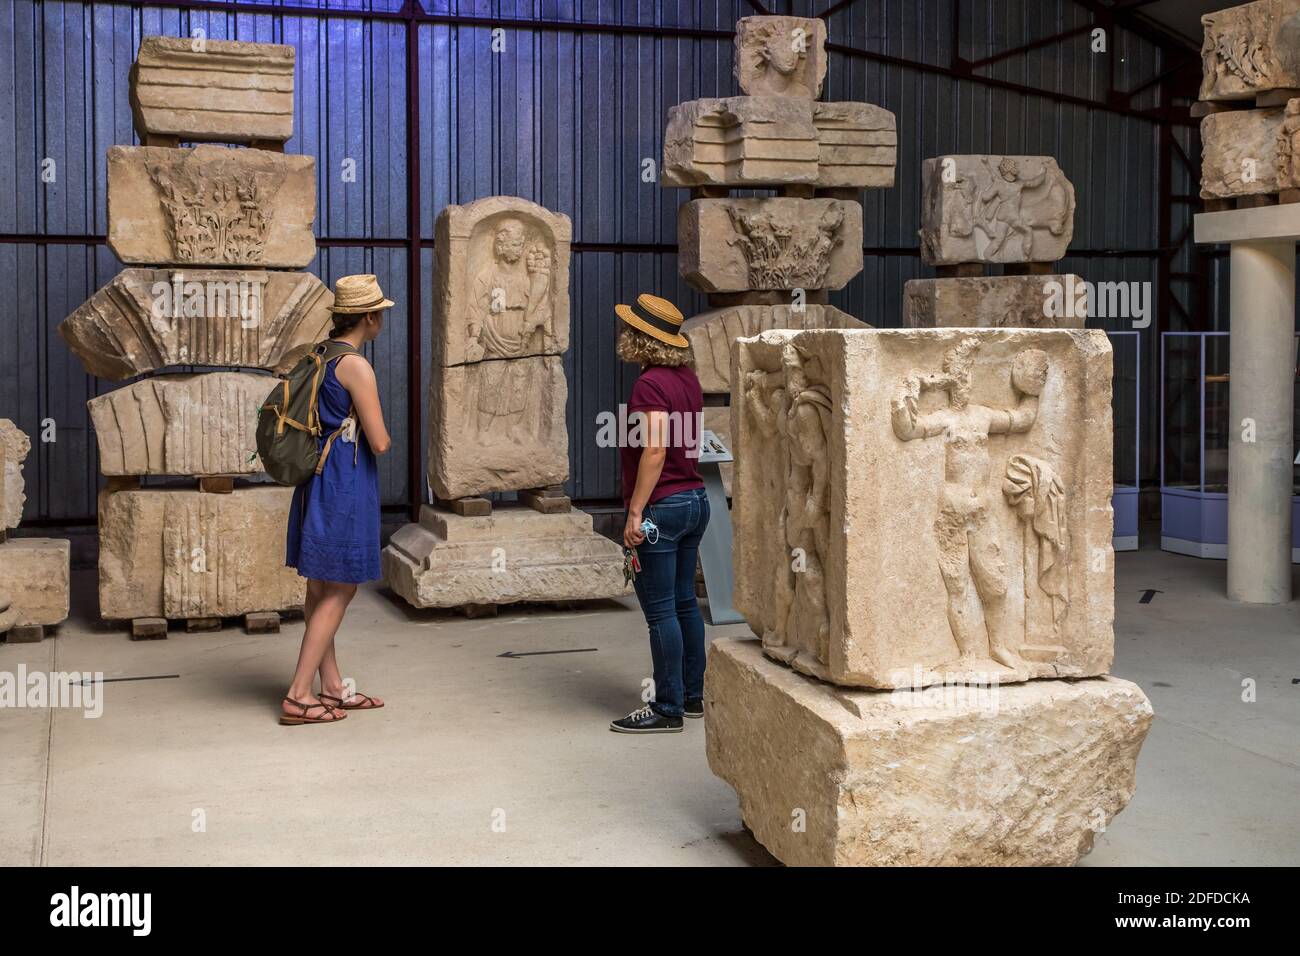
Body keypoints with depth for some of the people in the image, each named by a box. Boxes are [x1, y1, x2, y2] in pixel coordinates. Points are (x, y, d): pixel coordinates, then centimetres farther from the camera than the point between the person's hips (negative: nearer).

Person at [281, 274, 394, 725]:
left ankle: (331, 686, 22)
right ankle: (298, 696, -2)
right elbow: (379, 442, -17)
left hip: (316, 480, 9)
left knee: (321, 587, 12)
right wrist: (385, 437, 5)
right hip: (346, 485, -9)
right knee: (339, 591, -3)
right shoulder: (357, 367, -16)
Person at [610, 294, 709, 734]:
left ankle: (667, 709, 3)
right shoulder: (687, 377, 11)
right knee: (684, 602, 16)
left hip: (661, 506, -10)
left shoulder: (651, 384, -17)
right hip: (695, 499, 10)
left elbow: (654, 451, -24)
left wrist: (636, 512, -22)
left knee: (661, 611, -3)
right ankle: (692, 695, 24)